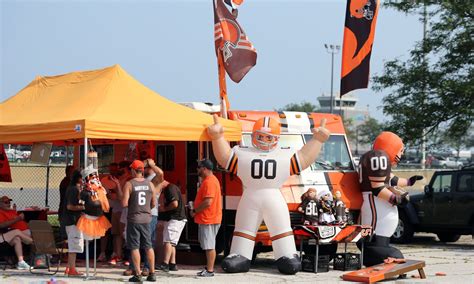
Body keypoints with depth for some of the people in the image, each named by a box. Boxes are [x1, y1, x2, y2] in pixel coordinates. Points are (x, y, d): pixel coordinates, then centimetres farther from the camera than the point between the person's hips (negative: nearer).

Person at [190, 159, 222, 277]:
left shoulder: (209, 182, -18)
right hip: (206, 219, 11)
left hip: (208, 220, -11)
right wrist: (196, 210, 16)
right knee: (208, 246, 14)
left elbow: (208, 202, -24)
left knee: (209, 246, -6)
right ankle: (208, 268, 20)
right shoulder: (209, 180, 16)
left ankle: (210, 270, -3)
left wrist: (195, 211, -13)